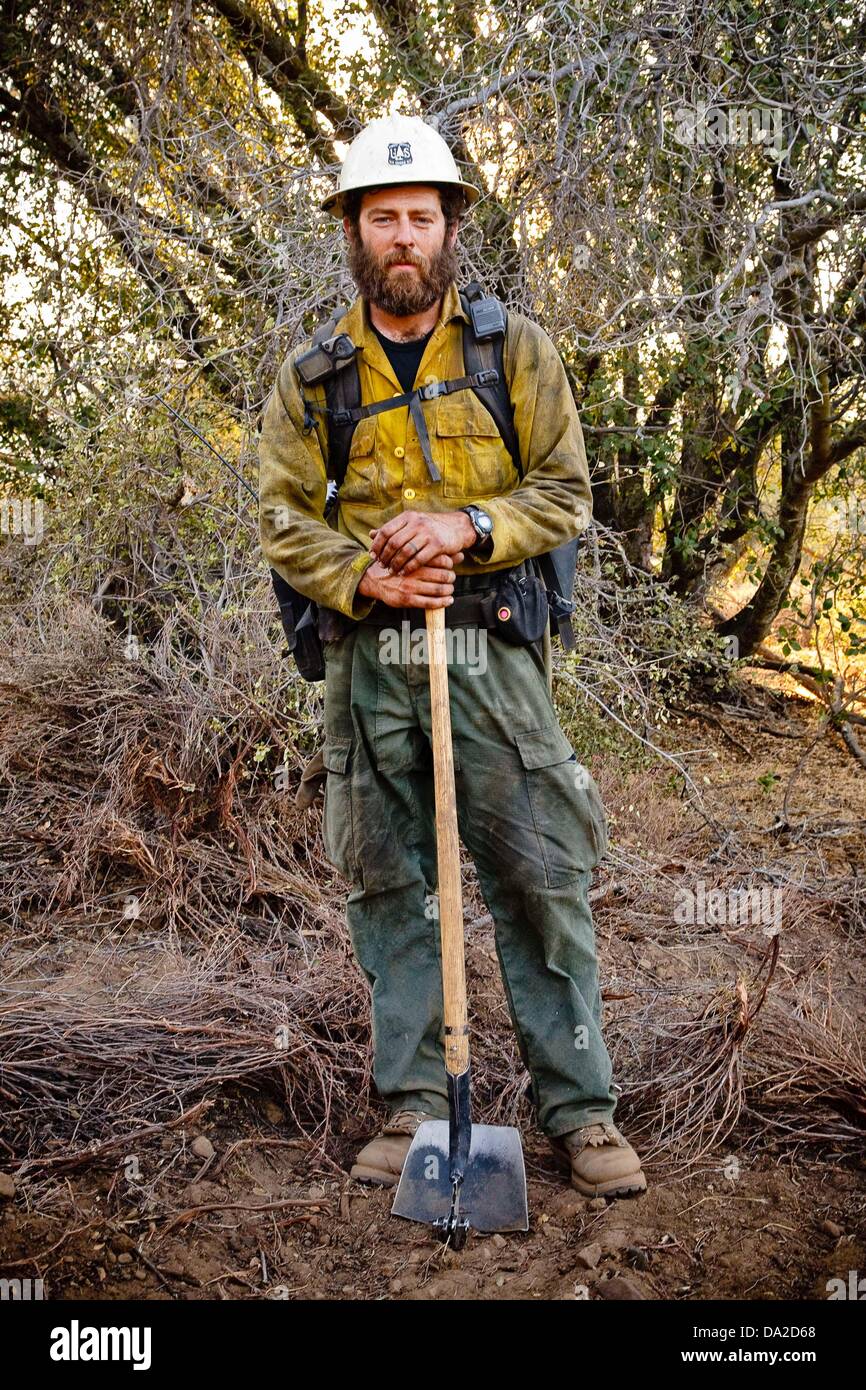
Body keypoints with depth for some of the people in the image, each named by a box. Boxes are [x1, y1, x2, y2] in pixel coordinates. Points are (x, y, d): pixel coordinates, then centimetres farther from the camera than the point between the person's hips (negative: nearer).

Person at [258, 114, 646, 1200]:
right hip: (367, 660, 2)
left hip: (492, 650, -1)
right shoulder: (311, 375, 10)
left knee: (540, 879, -2)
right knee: (389, 887, 6)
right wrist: (363, 579, -13)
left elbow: (565, 490, 2)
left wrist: (465, 525, -15)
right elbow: (282, 517, 4)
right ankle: (413, 1103, 18)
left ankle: (579, 1109, 9)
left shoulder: (516, 349, 7)